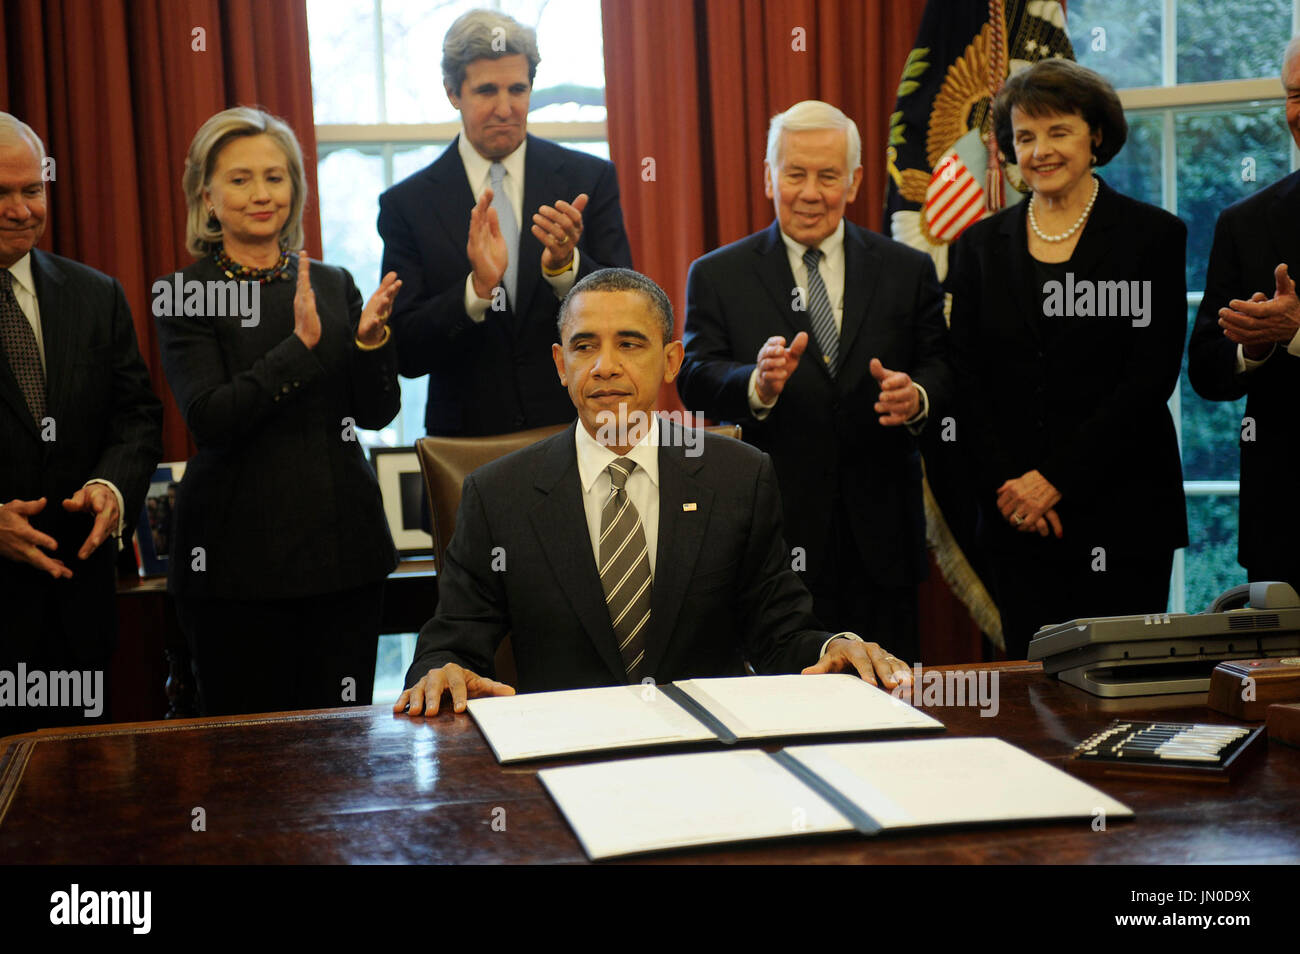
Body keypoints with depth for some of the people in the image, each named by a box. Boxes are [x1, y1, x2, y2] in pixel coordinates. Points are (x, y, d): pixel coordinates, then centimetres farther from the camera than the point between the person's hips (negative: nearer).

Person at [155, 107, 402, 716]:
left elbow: (376, 413, 6)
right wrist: (301, 346, -20)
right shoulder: (185, 295, -1)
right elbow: (209, 418, -14)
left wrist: (371, 338, -12)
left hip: (343, 542, 4)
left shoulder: (333, 285, 10)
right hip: (239, 551, -3)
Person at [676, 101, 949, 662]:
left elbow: (941, 367, 8)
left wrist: (918, 396, -15)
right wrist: (757, 385, -24)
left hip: (879, 534, 2)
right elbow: (695, 381, -3)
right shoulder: (717, 276, 5)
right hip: (771, 532, -2)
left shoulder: (908, 270, 10)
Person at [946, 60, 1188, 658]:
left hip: (1121, 510, -2)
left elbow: (1151, 377, -7)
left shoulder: (1153, 235, 0)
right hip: (1015, 516, 3)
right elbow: (967, 383, 6)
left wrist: (1057, 478, -12)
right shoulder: (981, 245, 9)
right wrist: (1006, 486, -7)